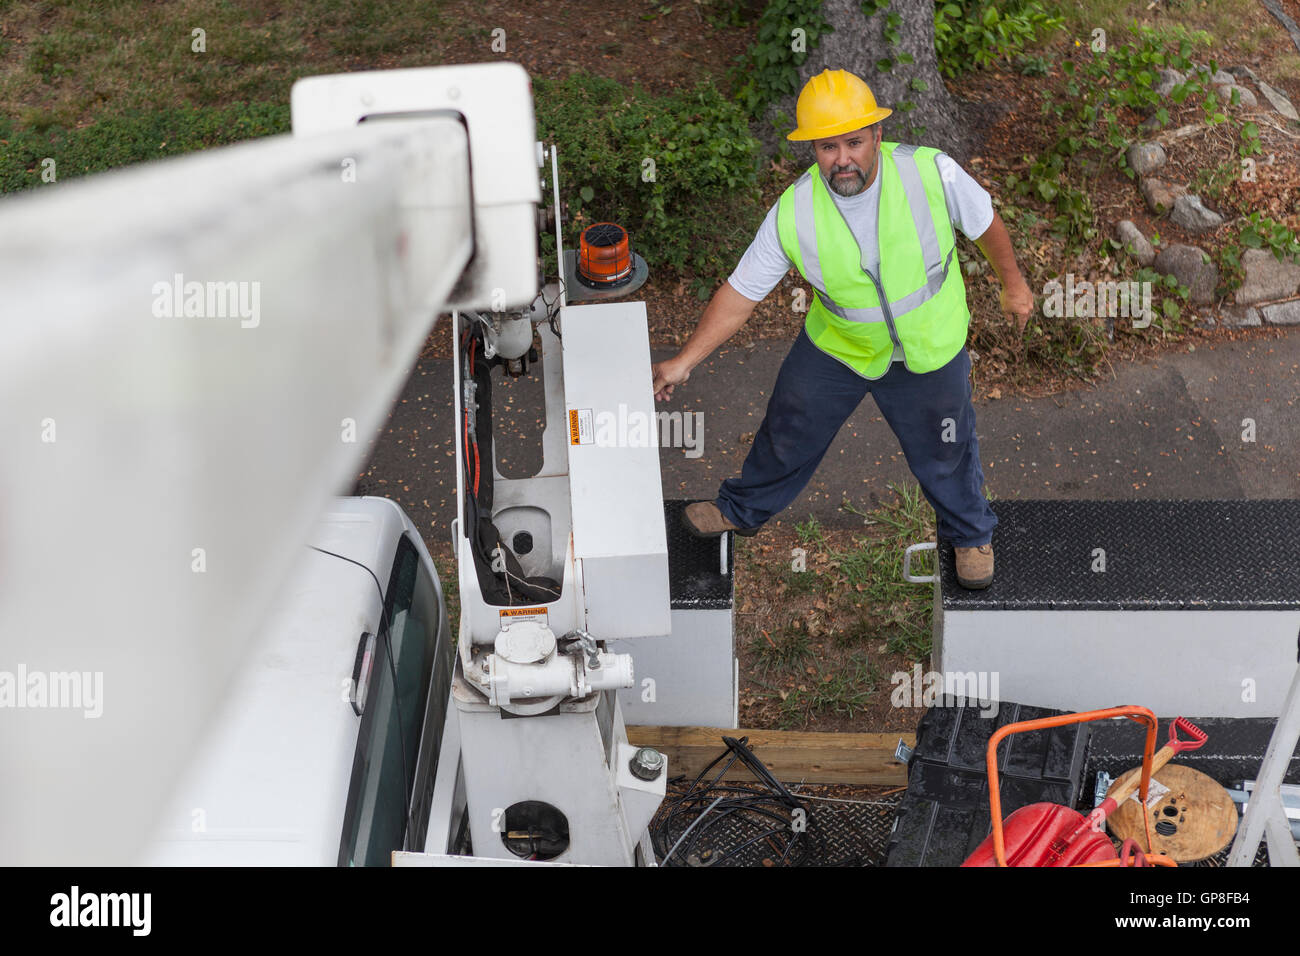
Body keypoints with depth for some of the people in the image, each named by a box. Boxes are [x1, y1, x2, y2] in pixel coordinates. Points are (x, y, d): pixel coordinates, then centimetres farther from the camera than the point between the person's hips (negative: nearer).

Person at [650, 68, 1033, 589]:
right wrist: (684, 361, -18)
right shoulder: (792, 213, -26)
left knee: (944, 453, 18)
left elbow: (984, 221, -8)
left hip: (929, 350, -1)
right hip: (835, 348, 1)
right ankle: (742, 509, 50)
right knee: (787, 432, 19)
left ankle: (971, 534, 50)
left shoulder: (932, 172, -29)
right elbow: (742, 291, -16)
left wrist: (1013, 282, 6)